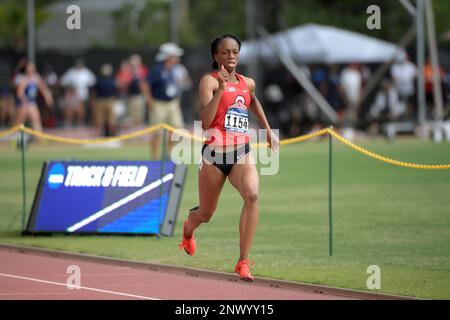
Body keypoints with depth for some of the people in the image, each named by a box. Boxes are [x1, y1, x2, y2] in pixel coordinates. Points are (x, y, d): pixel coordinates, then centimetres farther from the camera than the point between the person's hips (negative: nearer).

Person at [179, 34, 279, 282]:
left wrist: (268, 130, 34)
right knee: (205, 214, 12)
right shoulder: (210, 81, -6)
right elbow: (205, 122, -19)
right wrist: (221, 89, -24)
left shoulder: (248, 83, 11)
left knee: (252, 195, -28)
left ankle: (243, 262, -25)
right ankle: (188, 230, 53)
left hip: (241, 151, 3)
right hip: (215, 152, -3)